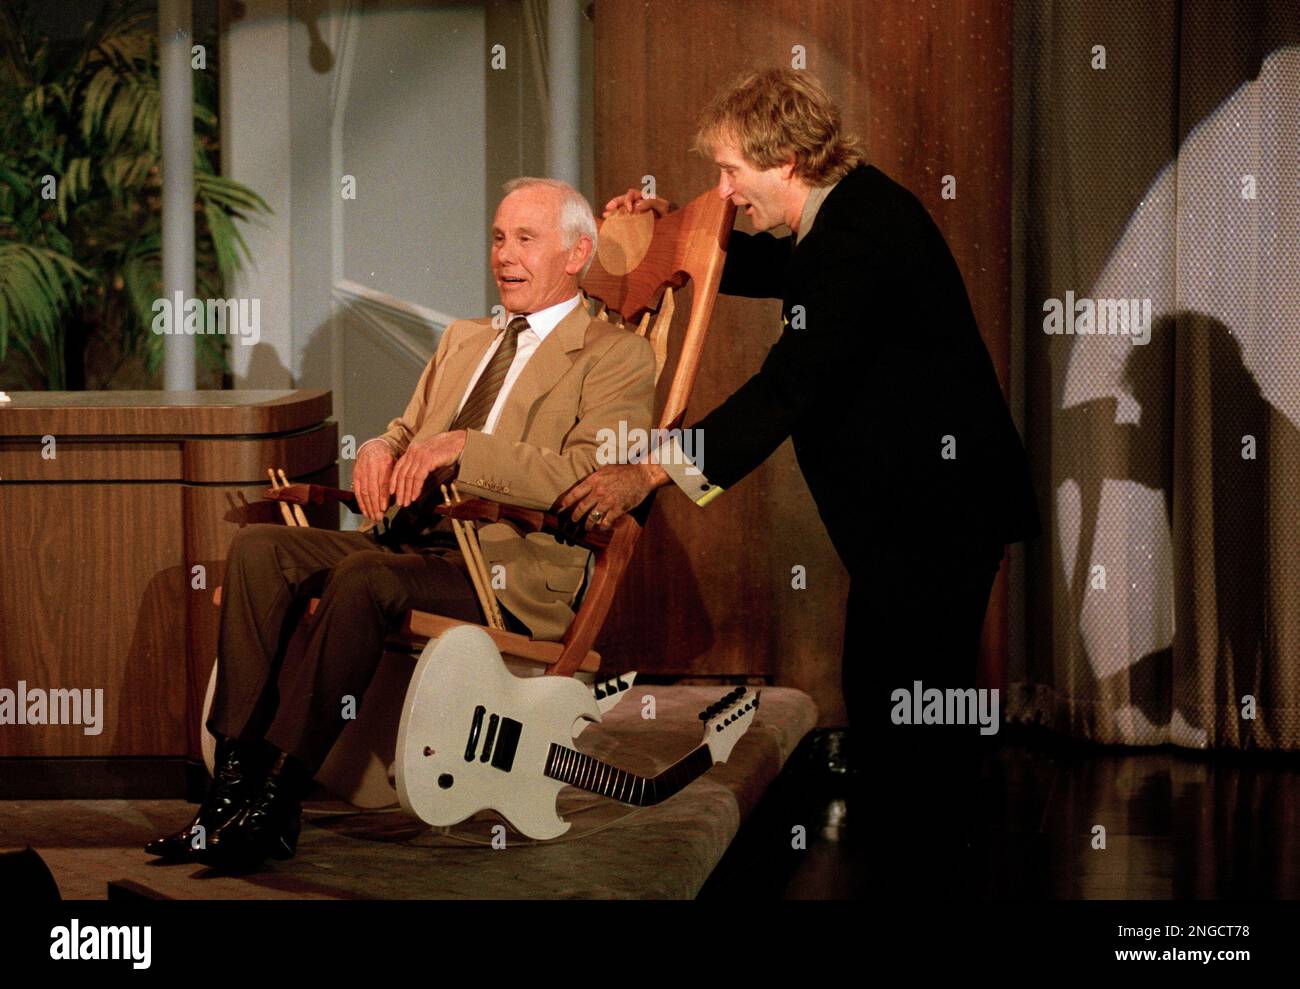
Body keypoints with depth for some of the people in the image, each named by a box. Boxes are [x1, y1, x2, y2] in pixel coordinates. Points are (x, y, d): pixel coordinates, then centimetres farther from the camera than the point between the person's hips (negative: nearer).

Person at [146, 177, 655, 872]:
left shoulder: (618, 356, 1)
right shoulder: (462, 340, 26)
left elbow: (590, 478, -14)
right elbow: (407, 434, 29)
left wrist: (464, 446, -21)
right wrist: (380, 451, 3)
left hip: (517, 570, -7)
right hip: (411, 540, 8)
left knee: (363, 574, -34)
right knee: (260, 546, -16)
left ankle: (279, 796, -29)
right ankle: (237, 778, -22)